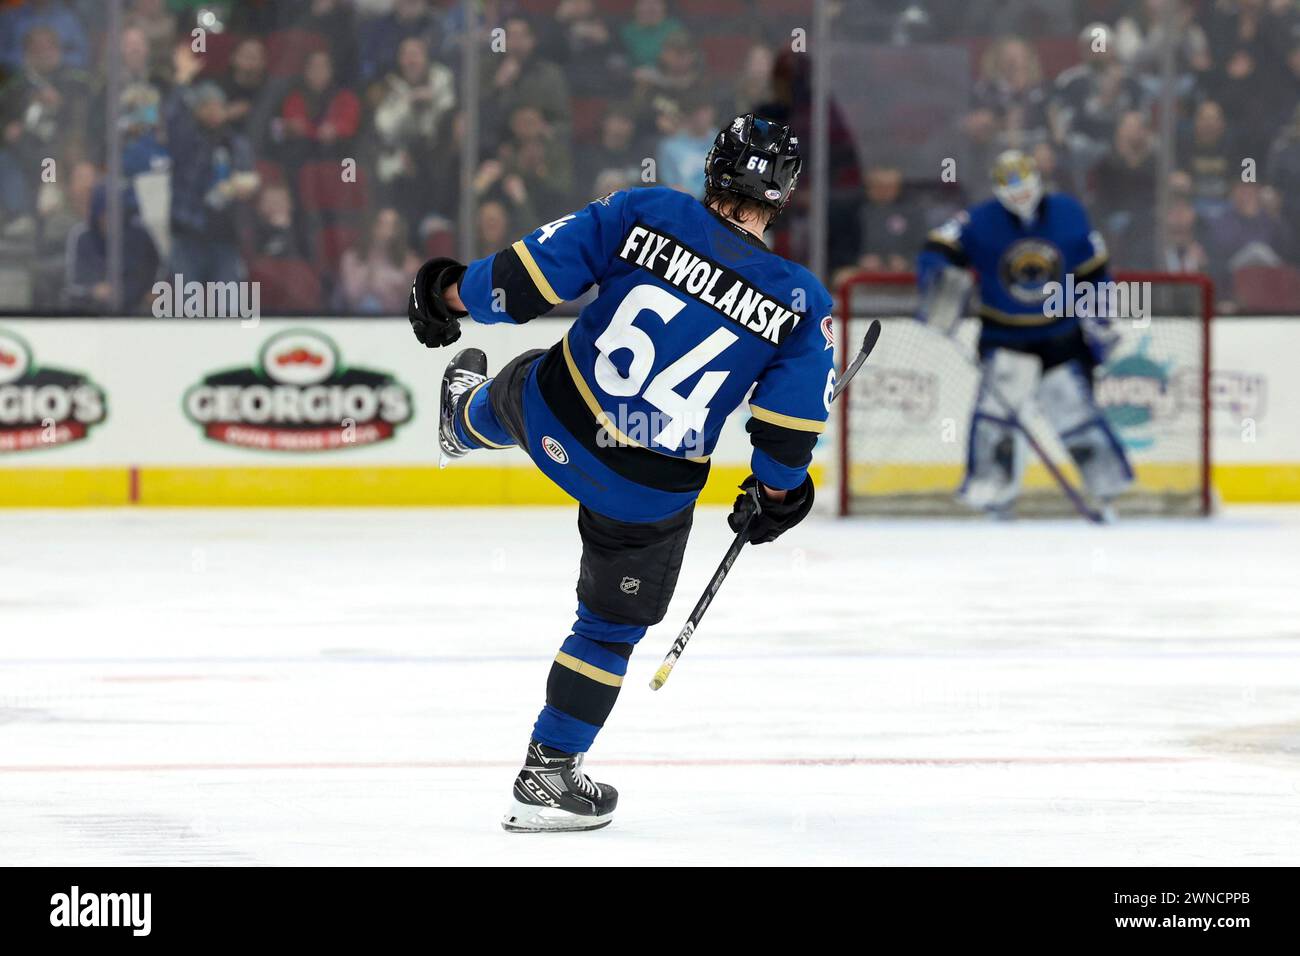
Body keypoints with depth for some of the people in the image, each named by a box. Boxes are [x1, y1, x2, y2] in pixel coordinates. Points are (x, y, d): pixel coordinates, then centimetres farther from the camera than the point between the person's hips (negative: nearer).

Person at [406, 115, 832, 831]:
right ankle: (548, 776, 26)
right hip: (647, 495, -2)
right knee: (614, 623, 20)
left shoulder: (648, 213, -13)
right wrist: (775, 496, 13)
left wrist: (453, 294, 7)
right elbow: (790, 427, -7)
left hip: (553, 423, 2)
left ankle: (466, 418, 76)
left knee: (516, 397, 40)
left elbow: (533, 273, -11)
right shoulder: (800, 304, -12)